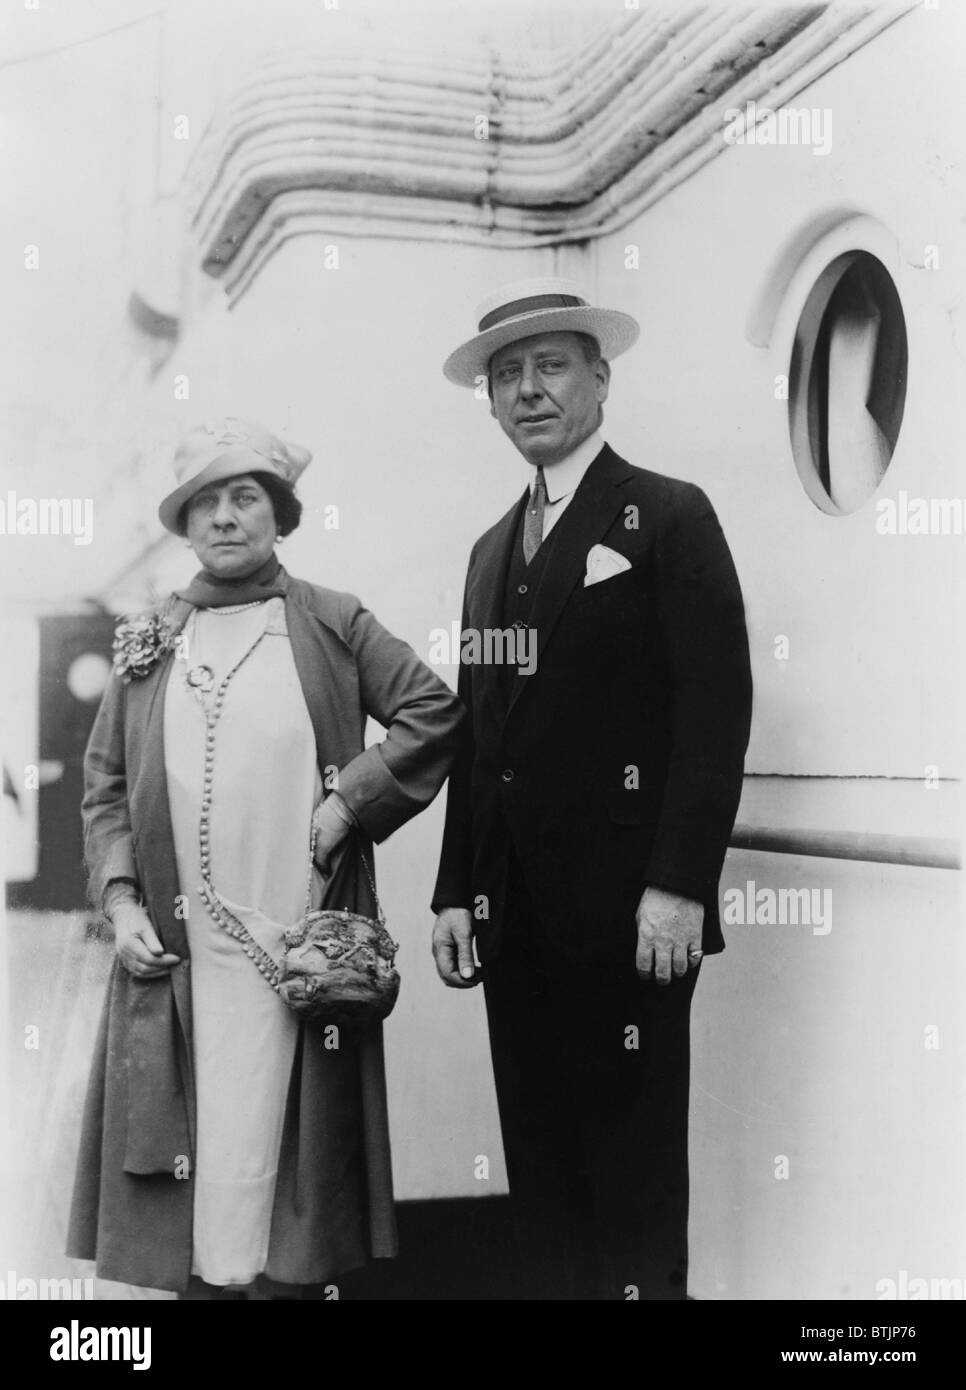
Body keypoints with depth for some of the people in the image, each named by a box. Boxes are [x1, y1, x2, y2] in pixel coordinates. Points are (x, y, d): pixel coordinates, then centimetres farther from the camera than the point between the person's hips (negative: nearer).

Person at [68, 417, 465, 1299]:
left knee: (287, 1157, 2)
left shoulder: (332, 624, 4)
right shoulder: (149, 644, 11)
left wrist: (349, 801, -7)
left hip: (298, 950, -2)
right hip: (176, 953, 2)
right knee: (191, 1157, 6)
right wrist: (120, 898, 1)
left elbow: (435, 713, 2)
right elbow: (104, 785, 12)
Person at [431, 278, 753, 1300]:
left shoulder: (670, 517, -2)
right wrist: (455, 891, 11)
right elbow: (476, 729, 17)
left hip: (626, 907, -6)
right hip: (515, 910, 6)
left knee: (633, 1167, 1)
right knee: (539, 1164, 12)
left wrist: (679, 886, -16)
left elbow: (716, 710, -10)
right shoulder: (493, 547, 18)